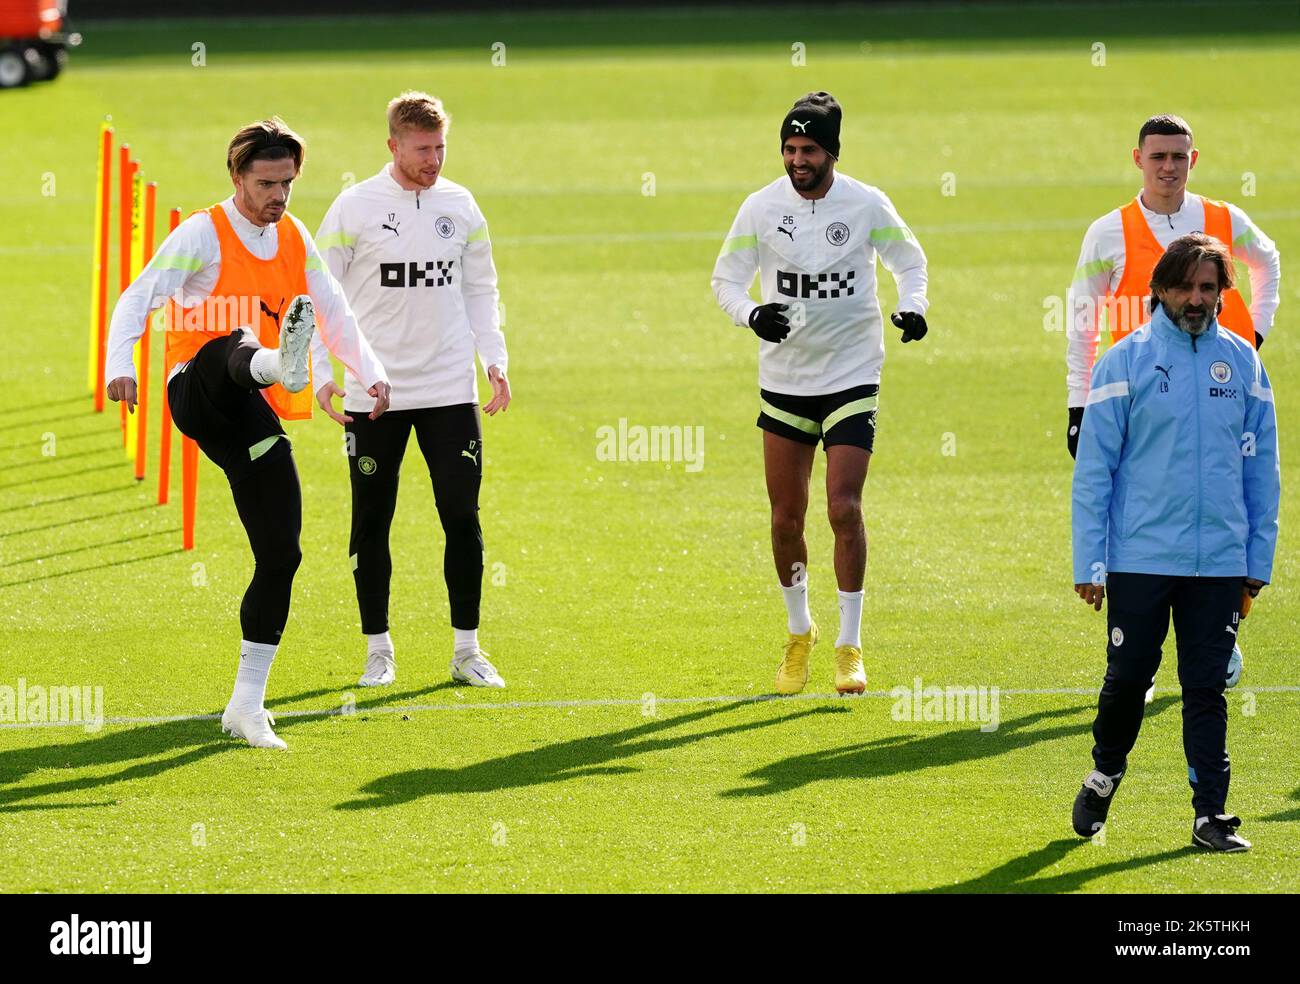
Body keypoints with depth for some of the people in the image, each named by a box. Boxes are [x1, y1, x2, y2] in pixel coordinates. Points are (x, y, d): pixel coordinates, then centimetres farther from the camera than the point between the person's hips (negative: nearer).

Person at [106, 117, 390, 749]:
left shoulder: (295, 239, 15)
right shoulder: (203, 235, -4)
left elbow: (332, 311, 26)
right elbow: (139, 298, -13)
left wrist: (371, 372, 11)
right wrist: (119, 366, -30)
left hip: (254, 420, 6)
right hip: (199, 390, -6)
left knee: (280, 554, 0)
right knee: (232, 347, -40)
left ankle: (247, 706, 9)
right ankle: (281, 363, -80)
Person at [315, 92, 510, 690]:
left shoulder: (460, 206, 6)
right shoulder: (354, 208, -5)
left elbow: (480, 288, 16)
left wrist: (495, 359, 5)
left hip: (450, 391, 2)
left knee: (462, 518, 0)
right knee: (371, 523, 3)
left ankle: (466, 651, 9)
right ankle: (378, 651, 14)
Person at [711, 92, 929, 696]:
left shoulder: (867, 205, -7)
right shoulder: (761, 208, -5)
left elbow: (908, 259, 9)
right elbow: (726, 278, 1)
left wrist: (913, 306, -11)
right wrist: (753, 314, -21)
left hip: (852, 375, -2)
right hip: (784, 377, 2)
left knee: (844, 509, -12)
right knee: (786, 517, 5)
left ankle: (849, 647, -2)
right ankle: (799, 635, 27)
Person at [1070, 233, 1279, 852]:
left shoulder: (1242, 363, 7)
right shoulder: (1126, 361, -1)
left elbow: (1261, 469, 10)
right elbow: (1093, 468, 0)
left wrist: (1258, 560, 6)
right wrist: (1089, 563, -5)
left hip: (1219, 563, 2)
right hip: (1139, 561, -2)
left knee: (1206, 689, 3)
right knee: (1128, 678, 4)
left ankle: (1211, 813, 5)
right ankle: (1105, 775, 28)